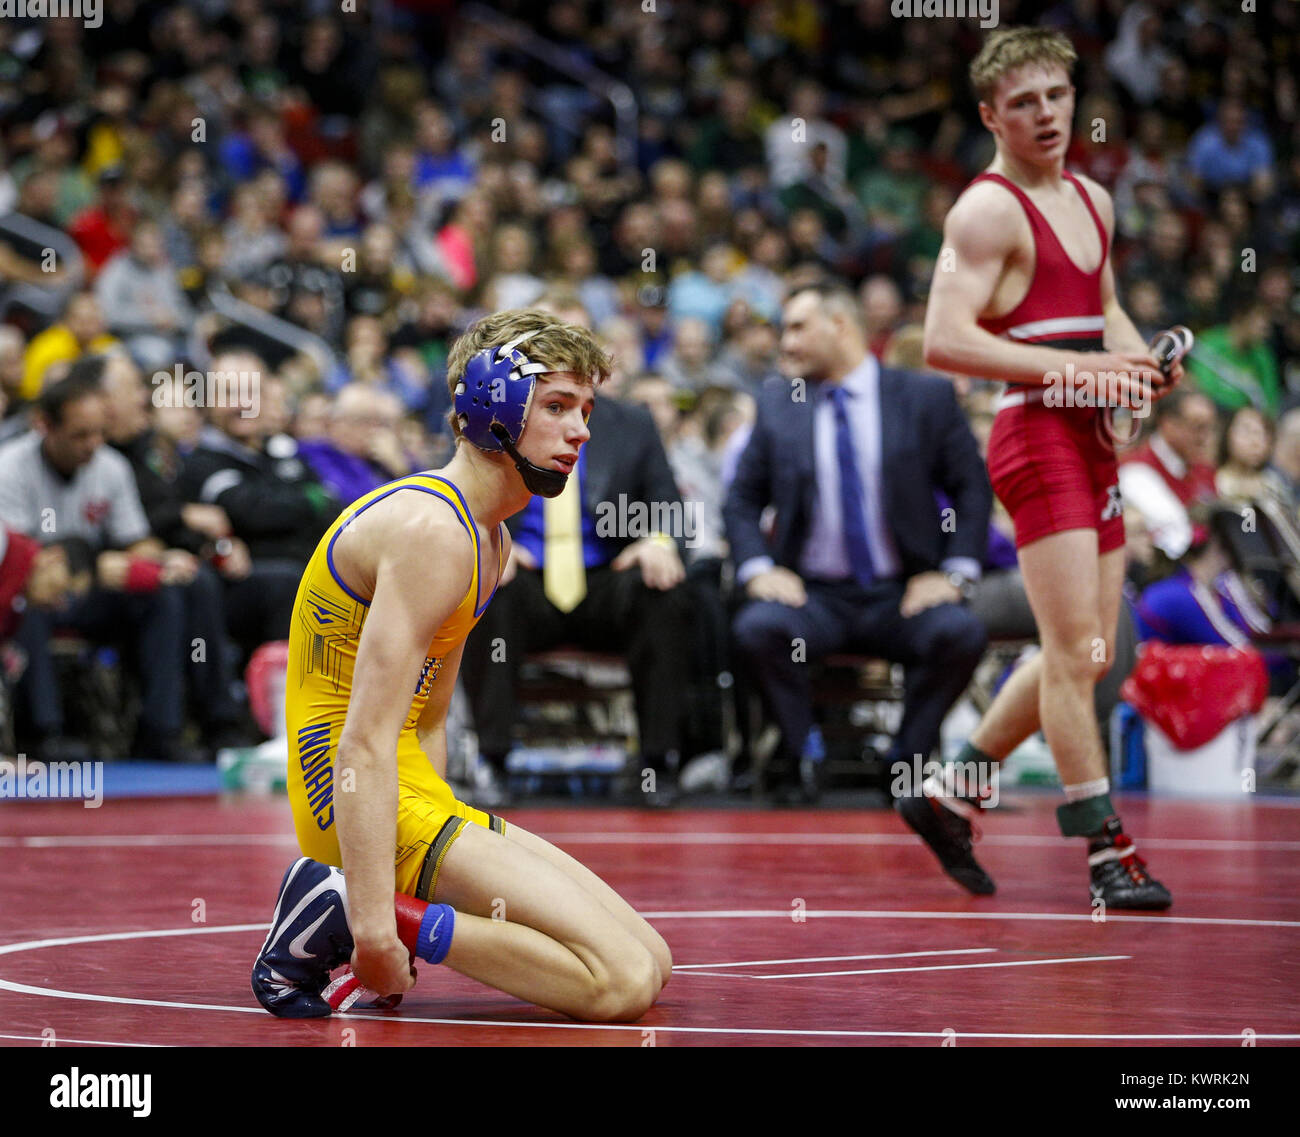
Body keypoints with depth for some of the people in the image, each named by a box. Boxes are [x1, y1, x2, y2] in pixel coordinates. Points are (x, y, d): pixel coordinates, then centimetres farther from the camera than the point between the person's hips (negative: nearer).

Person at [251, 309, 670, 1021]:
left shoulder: (491, 542, 16)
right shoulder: (432, 530, -17)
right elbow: (365, 744, -25)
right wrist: (373, 925, -30)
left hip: (415, 797, 10)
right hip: (358, 806, -10)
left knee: (650, 963, 9)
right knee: (625, 981, -17)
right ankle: (347, 907, -14)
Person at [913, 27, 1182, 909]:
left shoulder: (1093, 201, 17)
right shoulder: (988, 211, -9)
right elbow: (945, 341, -19)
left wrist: (1142, 360, 9)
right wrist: (1073, 368, -24)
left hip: (1093, 441, 9)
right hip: (1037, 438, -9)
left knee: (1086, 655, 12)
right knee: (1075, 652, -10)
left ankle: (950, 795, 24)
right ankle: (1107, 851, -6)